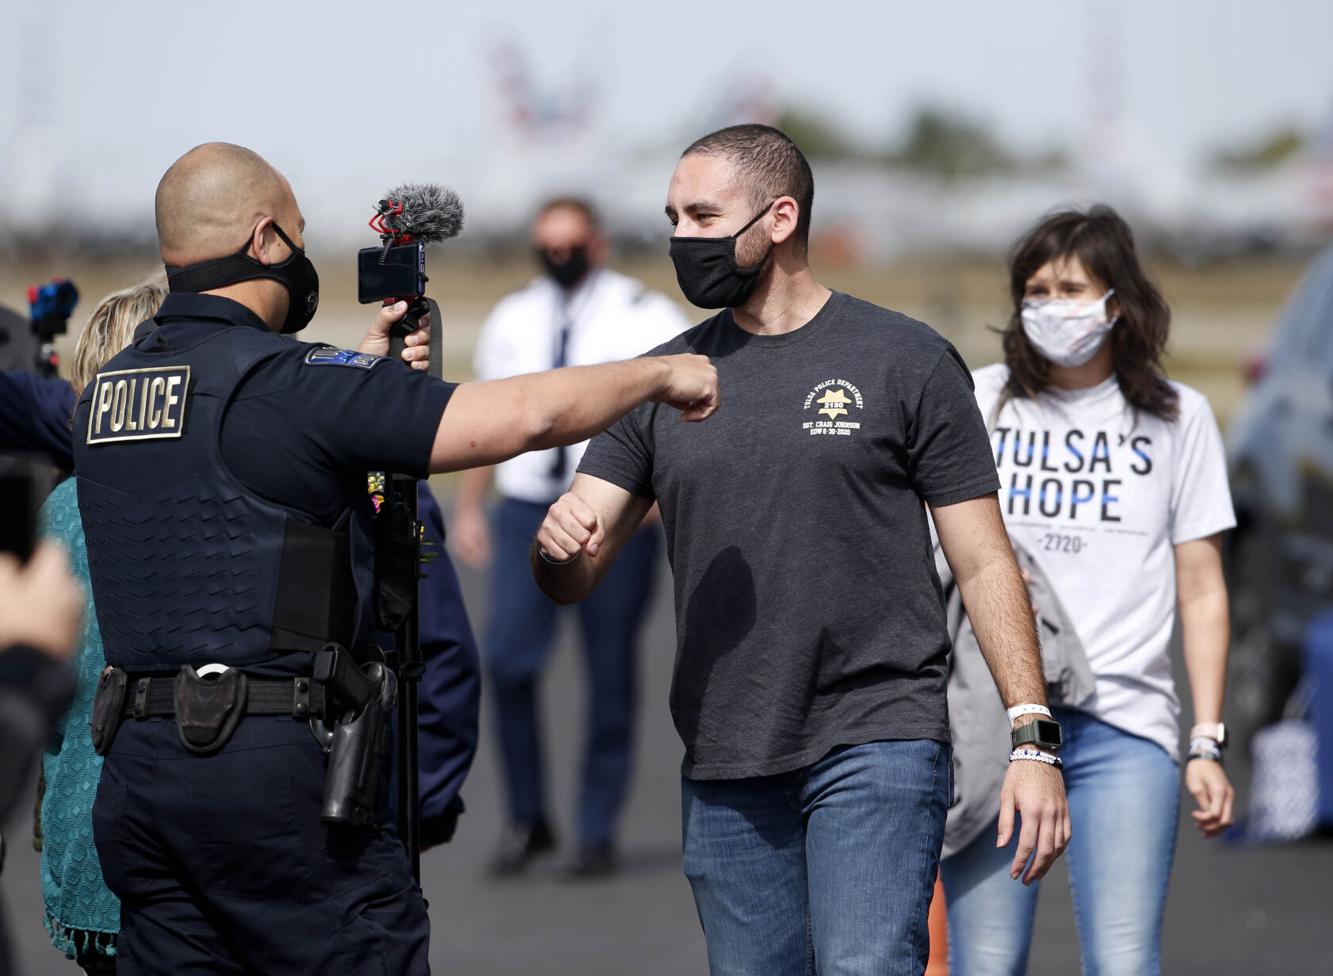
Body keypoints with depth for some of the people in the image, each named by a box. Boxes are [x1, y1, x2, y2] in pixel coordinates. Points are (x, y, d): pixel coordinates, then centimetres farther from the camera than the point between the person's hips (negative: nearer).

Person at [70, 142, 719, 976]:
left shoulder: (109, 390, 12)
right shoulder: (285, 382, -11)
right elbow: (524, 415, -13)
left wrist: (370, 373, 28)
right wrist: (660, 373, 3)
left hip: (136, 767, 7)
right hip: (273, 768, -7)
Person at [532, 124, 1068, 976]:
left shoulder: (906, 362, 1)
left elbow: (984, 563, 1)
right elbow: (573, 579, 8)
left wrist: (1034, 740, -8)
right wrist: (558, 544, -18)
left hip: (877, 745, -4)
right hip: (725, 766, 5)